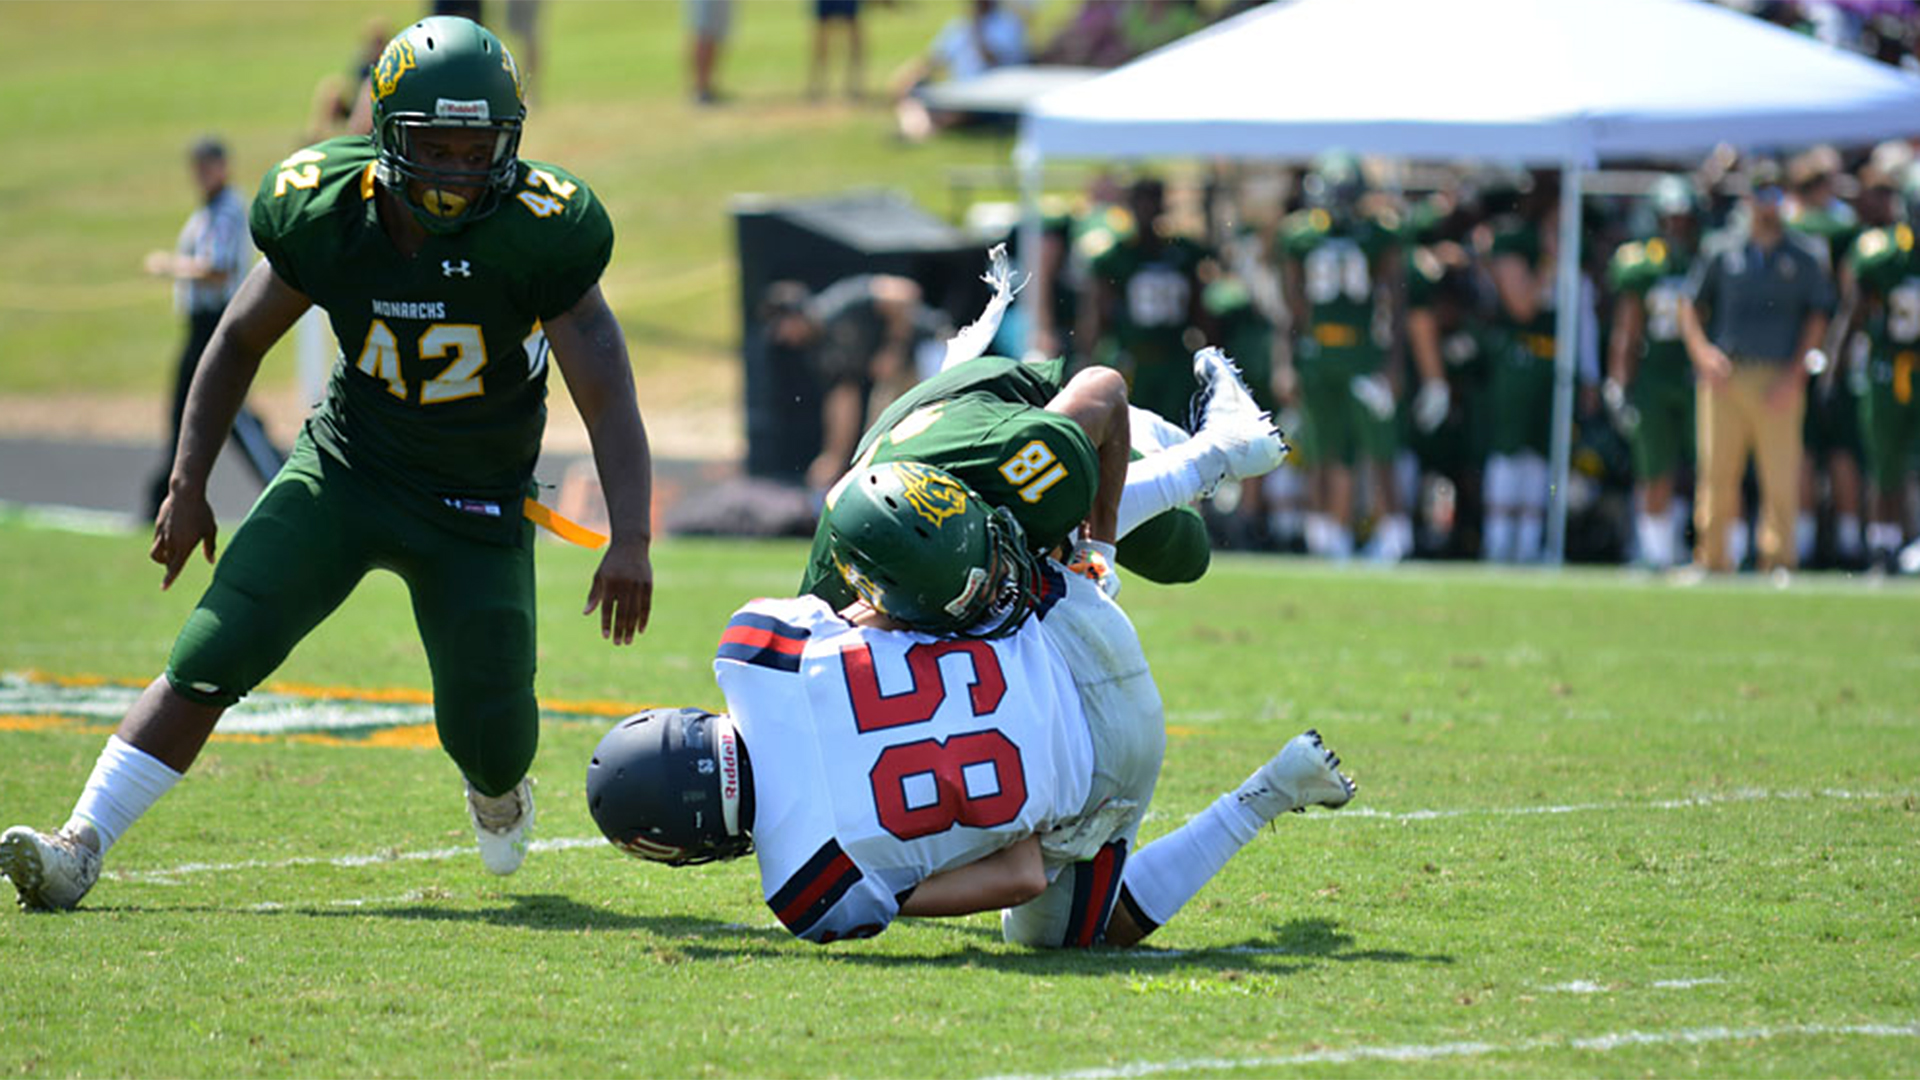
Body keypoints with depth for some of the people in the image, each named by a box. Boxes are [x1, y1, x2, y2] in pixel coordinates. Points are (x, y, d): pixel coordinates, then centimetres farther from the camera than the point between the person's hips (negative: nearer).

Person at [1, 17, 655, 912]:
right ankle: (80, 847, -12)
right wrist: (187, 486, 0)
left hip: (476, 505, -1)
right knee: (211, 659, -13)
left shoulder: (535, 235, -23)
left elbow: (608, 400, -25)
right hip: (345, 468, 1)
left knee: (488, 733, 0)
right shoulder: (326, 214, -14)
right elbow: (240, 341, 3)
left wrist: (630, 541, -38)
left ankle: (496, 782, 40)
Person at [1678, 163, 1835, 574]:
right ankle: (1712, 560, 9)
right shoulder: (1722, 253, 12)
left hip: (1780, 382, -1)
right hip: (1724, 380, 1)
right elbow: (1690, 306, 14)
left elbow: (1816, 319, 5)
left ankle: (1778, 560, 0)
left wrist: (1794, 375, -6)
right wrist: (1702, 351, -4)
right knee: (1717, 474, 1)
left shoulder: (1804, 258, 8)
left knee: (1781, 477, -6)